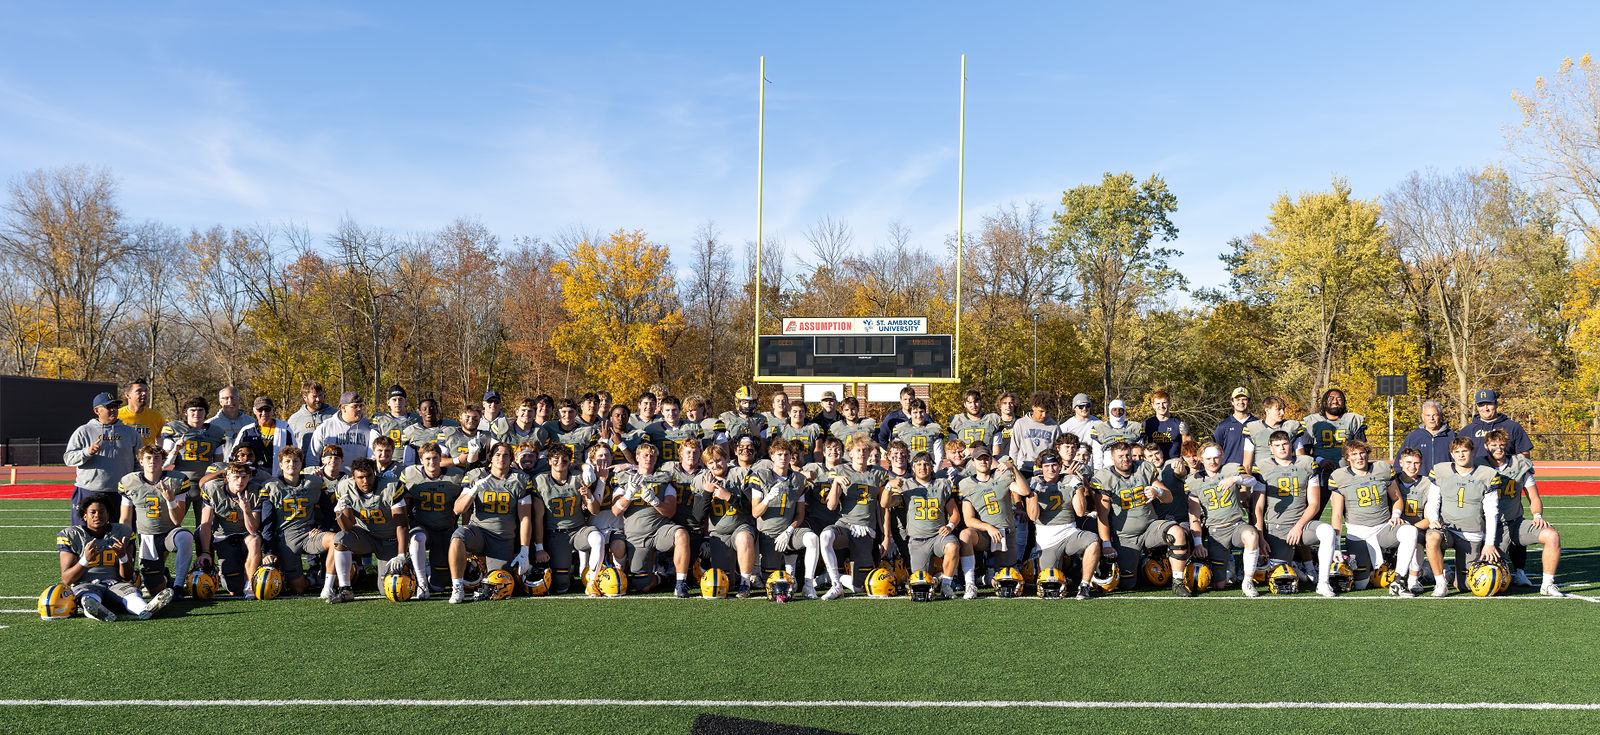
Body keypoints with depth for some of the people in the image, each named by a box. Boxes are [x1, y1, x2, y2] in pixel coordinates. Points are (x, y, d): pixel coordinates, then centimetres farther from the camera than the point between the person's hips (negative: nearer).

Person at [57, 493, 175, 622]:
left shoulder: (122, 533, 9)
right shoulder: (71, 535, 3)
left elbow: (127, 577, 9)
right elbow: (66, 580, -2)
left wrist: (123, 556, -12)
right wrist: (86, 559, -20)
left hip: (114, 584, 2)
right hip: (84, 584, -1)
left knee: (131, 592, -34)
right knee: (89, 597, -39)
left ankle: (145, 610, -67)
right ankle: (92, 609, -74)